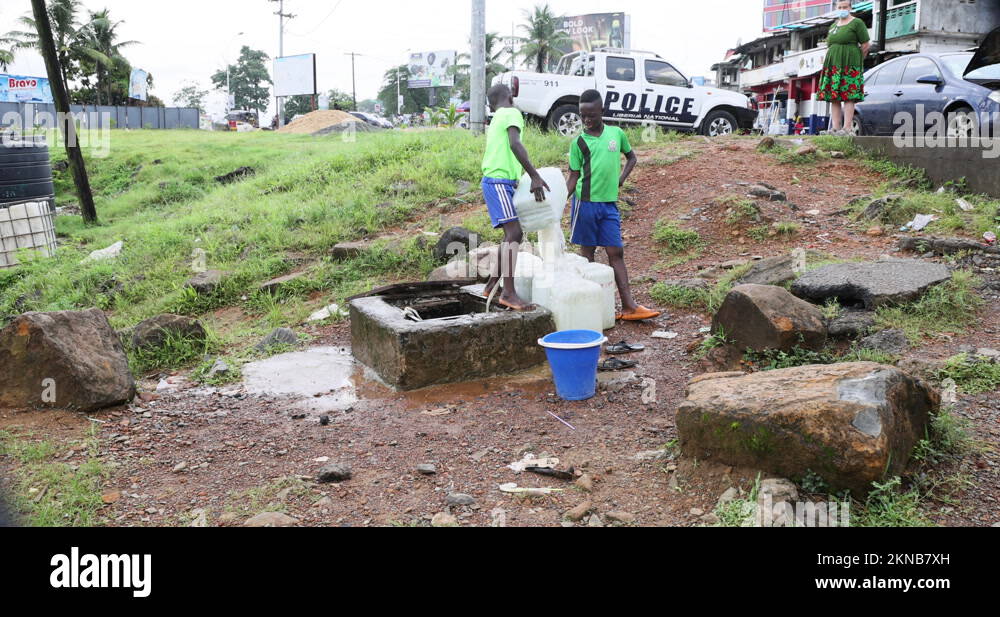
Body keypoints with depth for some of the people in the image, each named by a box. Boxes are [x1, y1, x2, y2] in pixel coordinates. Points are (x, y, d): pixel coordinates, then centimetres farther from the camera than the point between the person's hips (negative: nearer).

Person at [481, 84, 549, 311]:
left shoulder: (496, 120, 24)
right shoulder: (512, 113, -4)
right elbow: (515, 144, -22)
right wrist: (535, 176, -26)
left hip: (501, 182, 10)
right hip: (499, 182, -10)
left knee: (514, 234, 14)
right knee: (514, 233, -16)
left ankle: (493, 284, 19)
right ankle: (509, 293, -21)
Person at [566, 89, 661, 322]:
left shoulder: (617, 134, 6)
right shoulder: (579, 142, -1)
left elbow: (631, 157, 22)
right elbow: (573, 177, 0)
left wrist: (621, 178, 6)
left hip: (610, 203, 3)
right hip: (586, 202, -2)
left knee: (616, 252, 2)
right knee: (587, 252, 5)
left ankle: (629, 306, 0)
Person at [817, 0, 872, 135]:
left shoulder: (857, 23, 1)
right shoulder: (833, 26, 20)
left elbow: (866, 45, 0)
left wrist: (857, 61, 5)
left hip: (849, 65, -6)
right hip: (833, 65, 7)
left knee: (848, 96, -12)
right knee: (833, 97, -1)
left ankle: (847, 128, -18)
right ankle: (836, 127, -2)